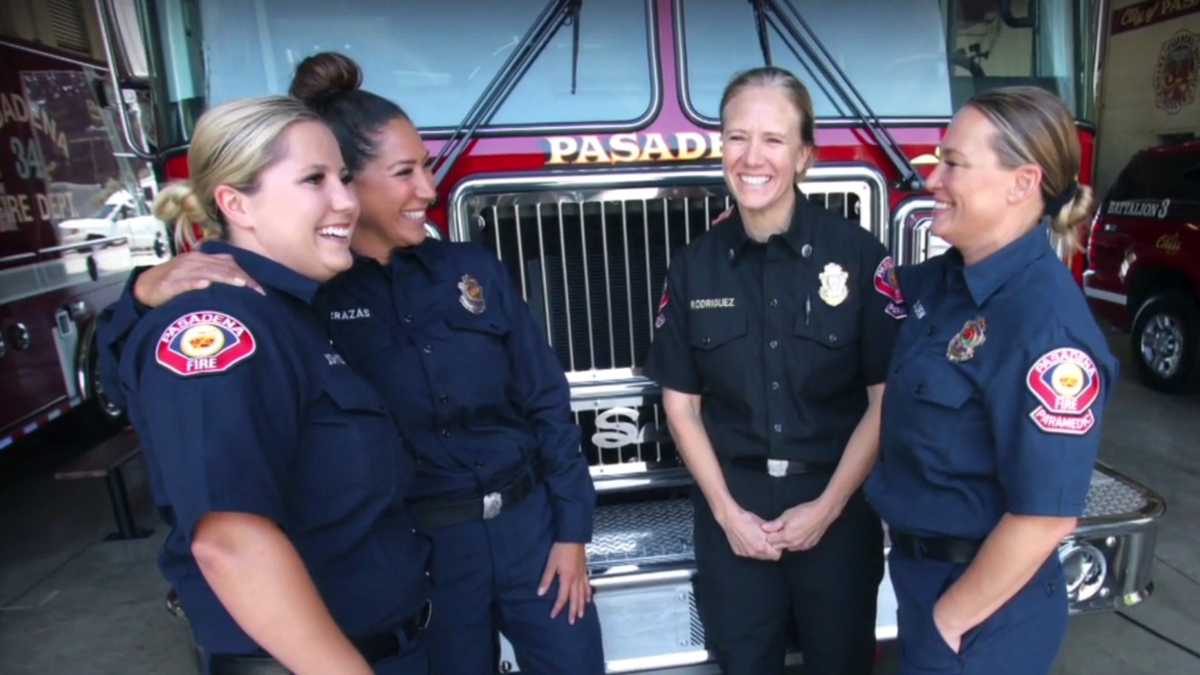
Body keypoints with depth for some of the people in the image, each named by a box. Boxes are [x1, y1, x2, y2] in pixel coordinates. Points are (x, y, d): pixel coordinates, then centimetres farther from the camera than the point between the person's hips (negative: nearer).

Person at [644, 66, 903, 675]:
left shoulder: (858, 254, -10)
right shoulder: (694, 265, -3)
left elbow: (886, 398, -7)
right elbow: (681, 403, 0)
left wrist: (828, 506, -10)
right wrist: (727, 511, -6)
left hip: (838, 503, -1)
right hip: (731, 505, 2)